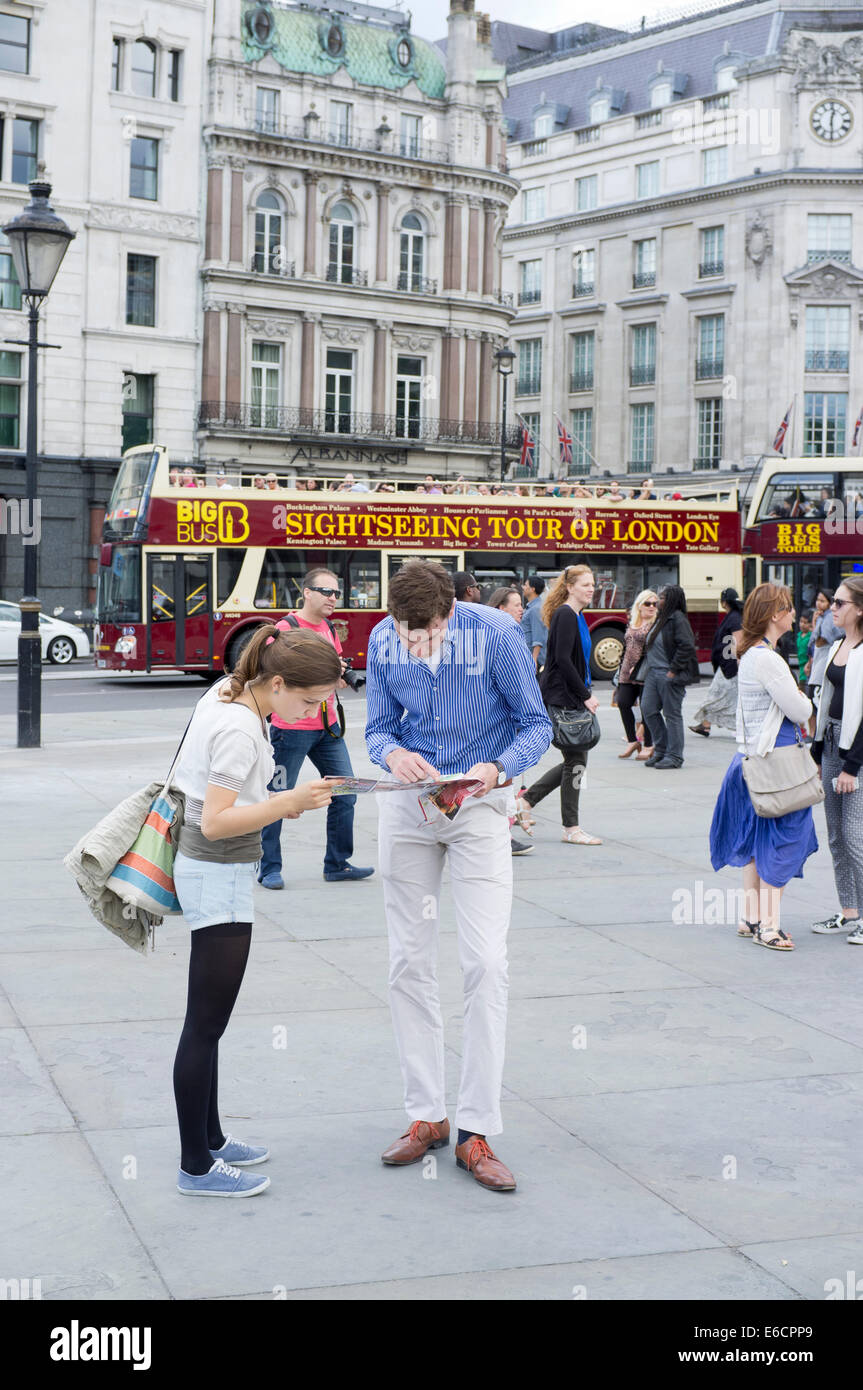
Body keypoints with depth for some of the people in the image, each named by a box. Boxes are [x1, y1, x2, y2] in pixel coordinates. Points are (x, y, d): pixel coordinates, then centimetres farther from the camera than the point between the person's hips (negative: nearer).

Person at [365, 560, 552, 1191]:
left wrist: (495, 769, -27)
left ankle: (477, 1130, -3)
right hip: (408, 806, 3)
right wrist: (393, 753, -19)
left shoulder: (497, 634, -16)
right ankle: (427, 1116, 18)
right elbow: (379, 727, 5)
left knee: (487, 962, -11)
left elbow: (536, 725, -8)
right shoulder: (383, 641, -5)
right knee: (410, 963, 6)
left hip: (480, 807, -3)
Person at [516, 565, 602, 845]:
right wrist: (586, 695, -19)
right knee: (575, 760, -3)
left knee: (575, 760, 12)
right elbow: (563, 659, -21)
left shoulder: (576, 616, 16)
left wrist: (586, 694, 15)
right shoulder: (565, 615, -14)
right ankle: (571, 828, 6)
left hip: (571, 696, 10)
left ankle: (526, 800, 17)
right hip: (561, 698, -10)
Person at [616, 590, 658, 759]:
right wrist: (622, 668, 17)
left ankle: (648, 746, 10)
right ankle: (632, 741, 13)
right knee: (623, 703, -1)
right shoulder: (631, 623, 15)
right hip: (628, 673, 6)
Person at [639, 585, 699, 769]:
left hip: (669, 675, -9)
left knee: (672, 714, -2)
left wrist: (673, 670, -19)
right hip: (653, 673, 9)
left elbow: (686, 646, -20)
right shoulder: (661, 618, 16)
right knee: (648, 709, 7)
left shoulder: (678, 619, -12)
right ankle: (661, 749, 20)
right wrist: (649, 668, 14)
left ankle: (674, 756, 5)